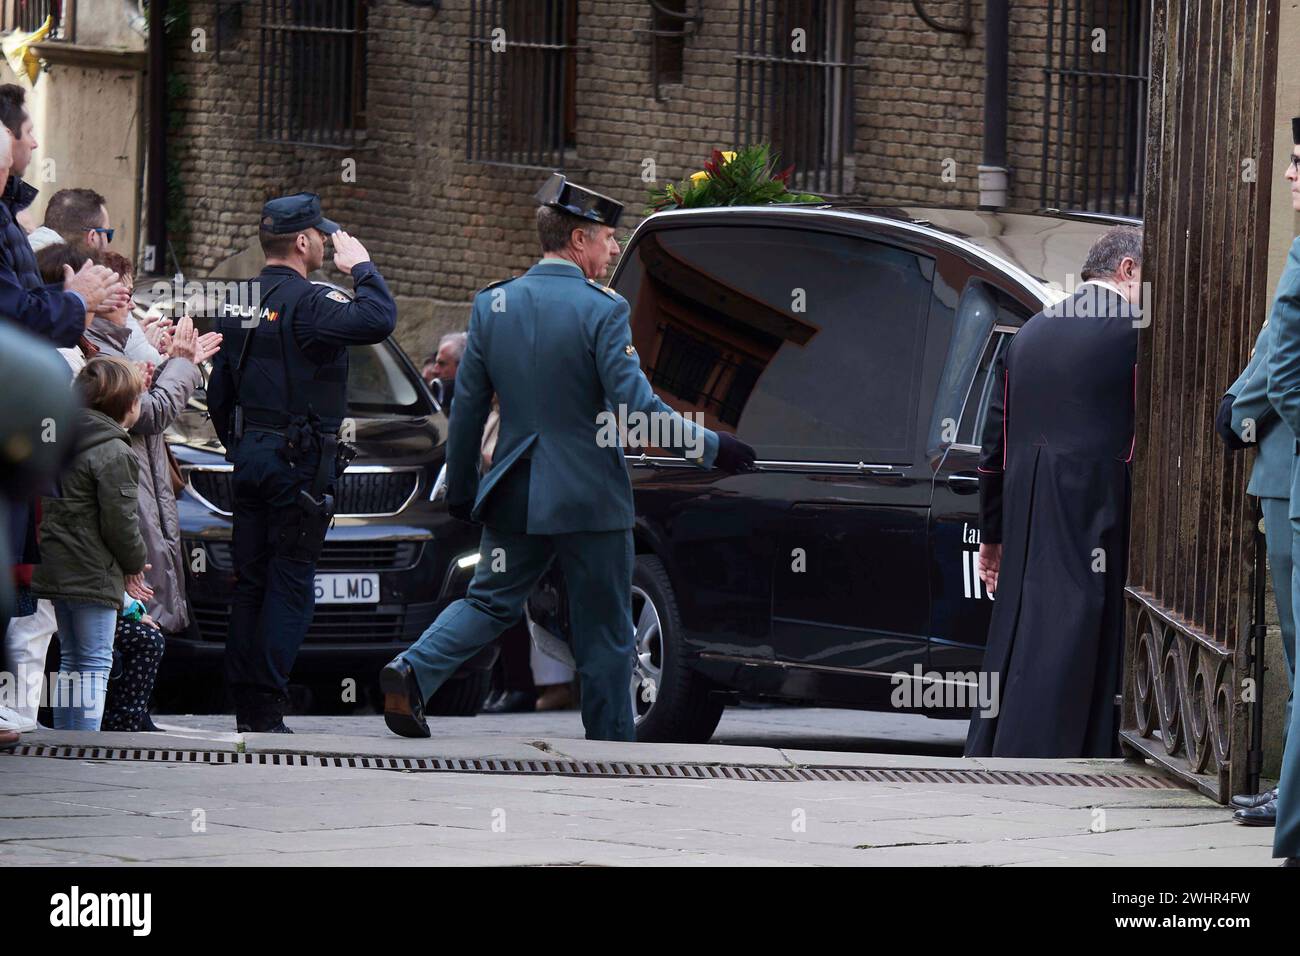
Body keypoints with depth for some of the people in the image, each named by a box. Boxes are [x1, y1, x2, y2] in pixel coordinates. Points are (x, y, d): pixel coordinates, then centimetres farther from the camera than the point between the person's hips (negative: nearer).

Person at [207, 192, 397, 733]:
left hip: (249, 457, 8)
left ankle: (246, 707, 11)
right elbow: (377, 322, -30)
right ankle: (266, 711, -9)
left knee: (249, 581, 10)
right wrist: (362, 268, -13)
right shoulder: (305, 302, -15)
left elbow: (218, 394, 18)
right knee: (289, 584, -5)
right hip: (299, 460, -8)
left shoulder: (238, 306, 12)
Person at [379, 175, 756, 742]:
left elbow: (467, 408, 7)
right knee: (604, 631, 7)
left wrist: (460, 490, 16)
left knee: (491, 603, 15)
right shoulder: (602, 311, -13)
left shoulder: (493, 305, 3)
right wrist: (711, 449, -11)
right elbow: (635, 407, -19)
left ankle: (414, 672, -8)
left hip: (514, 500, 4)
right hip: (590, 498, -4)